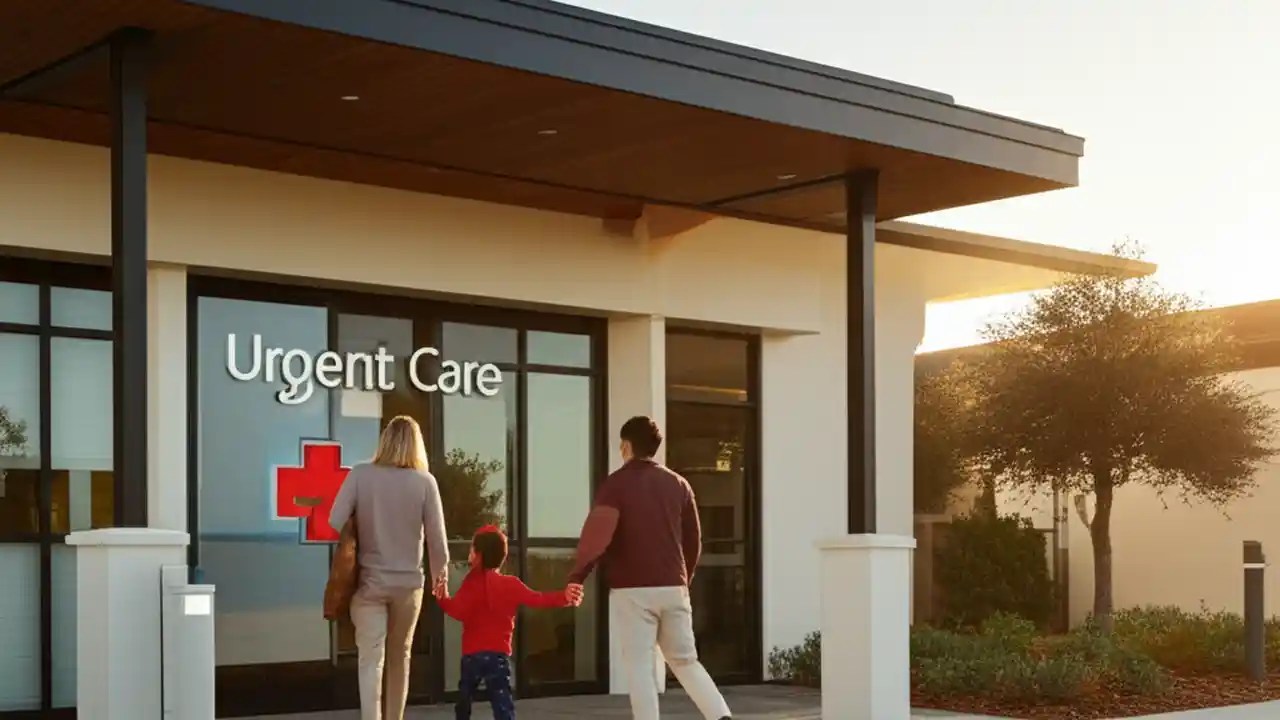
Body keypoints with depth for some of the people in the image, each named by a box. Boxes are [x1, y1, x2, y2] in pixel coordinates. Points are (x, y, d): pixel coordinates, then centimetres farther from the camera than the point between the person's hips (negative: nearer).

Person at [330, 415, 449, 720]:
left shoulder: (360, 475, -7)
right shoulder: (425, 481, -6)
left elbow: (336, 523, -9)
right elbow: (436, 536, -4)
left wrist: (355, 552, 10)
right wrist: (440, 569, 15)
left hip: (369, 581, -1)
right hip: (408, 582, 1)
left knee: (371, 661, -2)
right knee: (400, 657, 18)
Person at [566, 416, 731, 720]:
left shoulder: (617, 483, -5)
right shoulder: (678, 484, 10)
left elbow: (597, 533, -16)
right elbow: (693, 539, 15)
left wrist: (577, 576, -12)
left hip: (633, 589, -5)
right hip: (673, 587, 5)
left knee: (640, 666, 0)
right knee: (685, 661, 13)